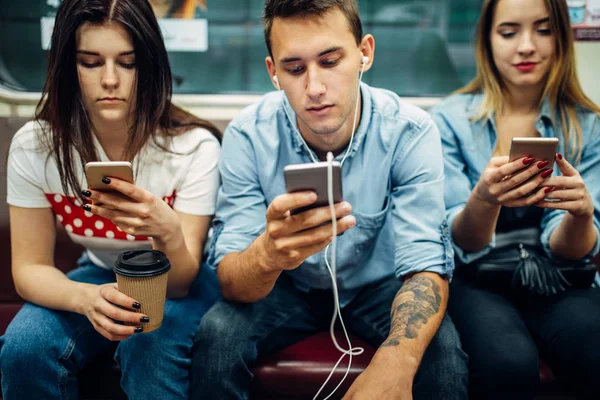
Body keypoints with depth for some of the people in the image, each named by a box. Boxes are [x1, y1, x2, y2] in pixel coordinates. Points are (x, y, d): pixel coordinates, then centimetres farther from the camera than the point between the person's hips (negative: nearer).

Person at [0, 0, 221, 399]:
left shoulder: (194, 145, -23)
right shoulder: (34, 146, -15)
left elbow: (179, 281, -21)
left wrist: (168, 232, -46)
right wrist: (86, 298, -35)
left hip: (182, 280, -2)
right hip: (100, 277, 3)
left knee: (150, 345, -34)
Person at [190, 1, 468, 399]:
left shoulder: (411, 132, -22)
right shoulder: (248, 135, -21)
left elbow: (425, 268, -26)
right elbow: (230, 279, -23)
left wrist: (395, 363, -47)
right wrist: (268, 254, -49)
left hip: (379, 286, 0)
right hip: (287, 288, 1)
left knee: (442, 350, -27)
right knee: (217, 335, -26)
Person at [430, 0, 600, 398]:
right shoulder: (451, 119, -5)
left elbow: (566, 250, -6)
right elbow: (461, 245, -9)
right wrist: (483, 200, -33)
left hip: (558, 282, 2)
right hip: (476, 281, -1)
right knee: (509, 365, -32)